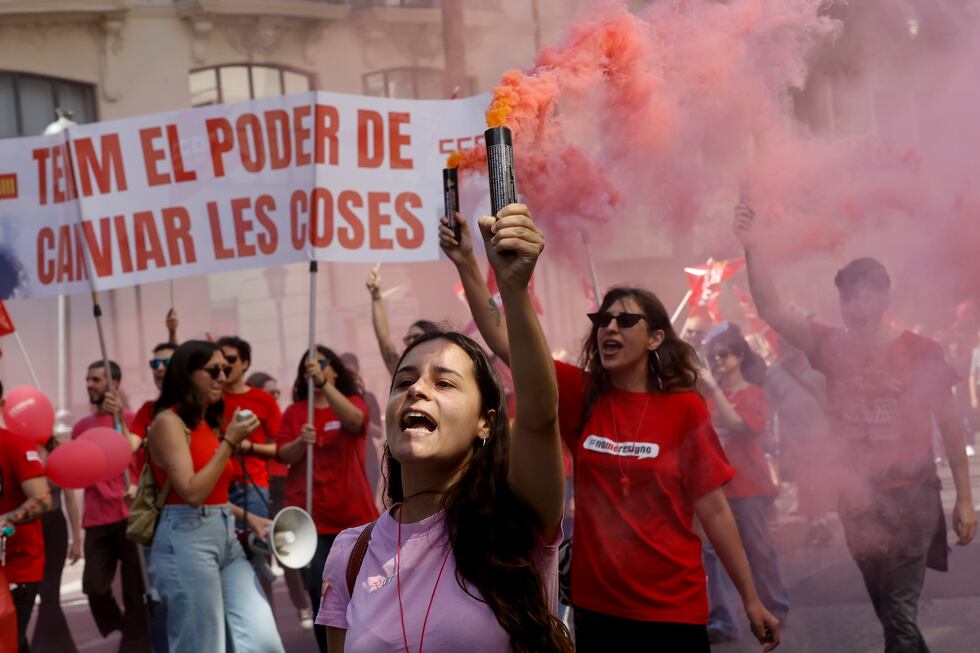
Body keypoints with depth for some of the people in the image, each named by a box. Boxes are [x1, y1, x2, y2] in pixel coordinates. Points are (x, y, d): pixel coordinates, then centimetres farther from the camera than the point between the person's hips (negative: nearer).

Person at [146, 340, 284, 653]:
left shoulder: (207, 424, 17)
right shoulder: (169, 422, -9)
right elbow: (192, 492, -18)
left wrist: (247, 517, 7)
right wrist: (230, 441, -14)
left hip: (226, 538, 8)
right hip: (188, 540, -8)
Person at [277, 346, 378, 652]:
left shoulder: (353, 401, 2)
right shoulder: (294, 412, 6)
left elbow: (354, 420, -22)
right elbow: (284, 455, -3)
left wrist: (324, 382, -34)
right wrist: (301, 441, -25)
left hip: (353, 513, -1)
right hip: (311, 515, 1)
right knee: (319, 592, -3)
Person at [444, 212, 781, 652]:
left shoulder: (684, 408, -5)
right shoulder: (581, 395, 2)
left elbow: (714, 510, -3)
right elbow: (504, 342, -5)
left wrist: (750, 599, -2)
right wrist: (467, 264, -15)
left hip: (674, 607, -2)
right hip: (597, 604, 2)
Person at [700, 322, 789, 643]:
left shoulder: (753, 394, -4)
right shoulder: (708, 394, 9)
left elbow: (736, 423, -23)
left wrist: (714, 390, -27)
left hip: (748, 484, -4)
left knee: (758, 549, 6)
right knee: (716, 552, -3)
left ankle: (775, 609, 25)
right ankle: (722, 621, -4)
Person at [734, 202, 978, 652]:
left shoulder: (921, 352, -5)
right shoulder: (830, 346, 1)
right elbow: (772, 311, -9)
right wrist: (754, 250, -23)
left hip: (911, 497, -3)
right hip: (855, 500, 3)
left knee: (900, 613, -10)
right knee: (885, 611, 14)